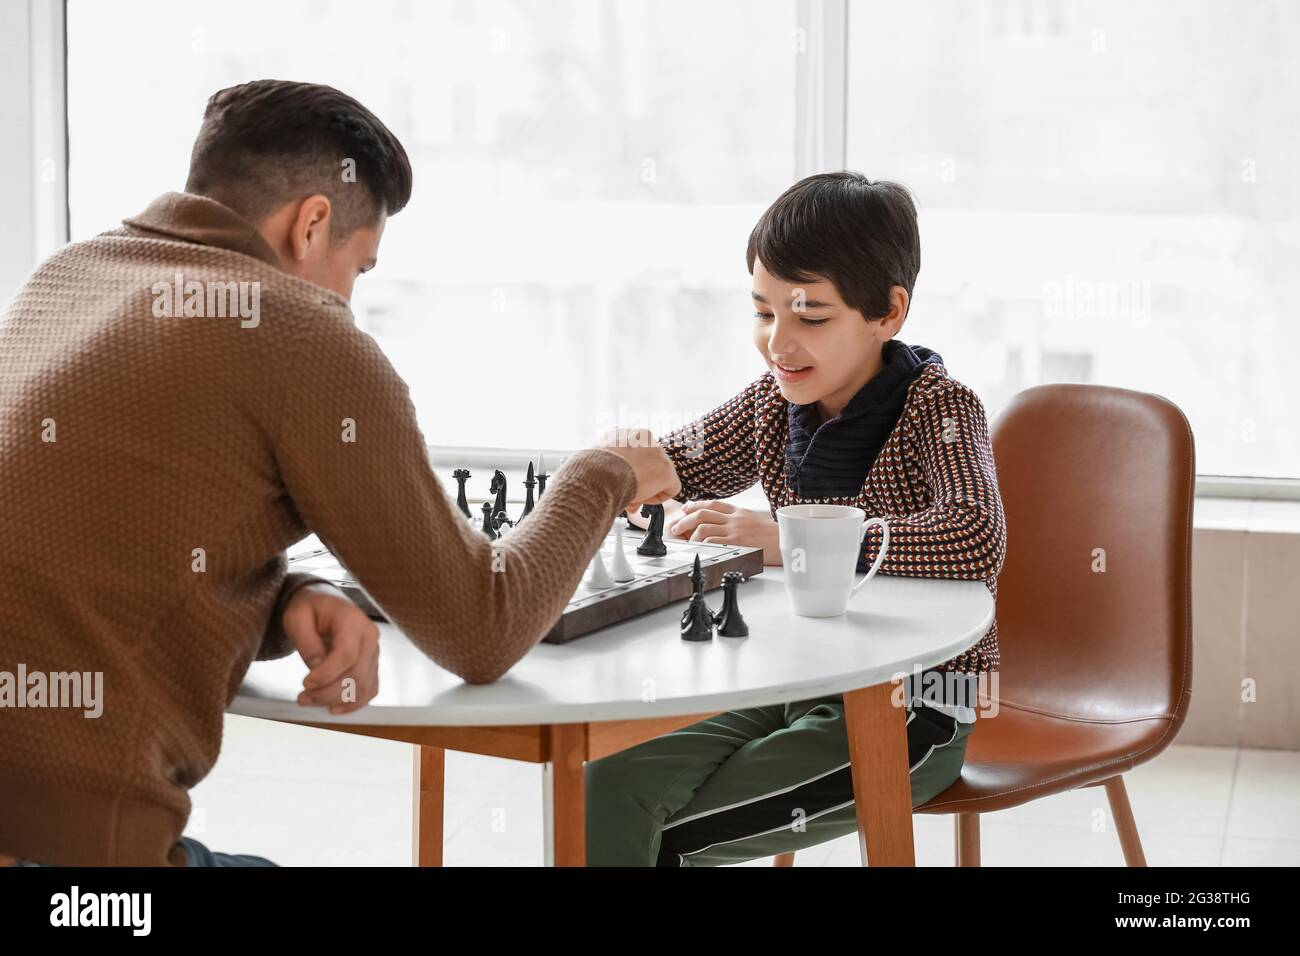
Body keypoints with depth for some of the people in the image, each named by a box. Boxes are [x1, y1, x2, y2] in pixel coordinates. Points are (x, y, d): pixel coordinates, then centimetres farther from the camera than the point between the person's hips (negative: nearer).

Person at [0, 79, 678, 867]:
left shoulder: (63, 276, 14)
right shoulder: (305, 338, -8)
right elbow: (483, 634, -1)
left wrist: (290, 603, 4)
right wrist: (605, 476, 16)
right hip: (66, 835, -7)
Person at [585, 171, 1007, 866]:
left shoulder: (938, 407, -15)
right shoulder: (775, 399, 4)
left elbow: (976, 542, -34)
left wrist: (785, 540, -33)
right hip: (794, 686, 6)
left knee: (670, 835, -19)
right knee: (607, 785, -16)